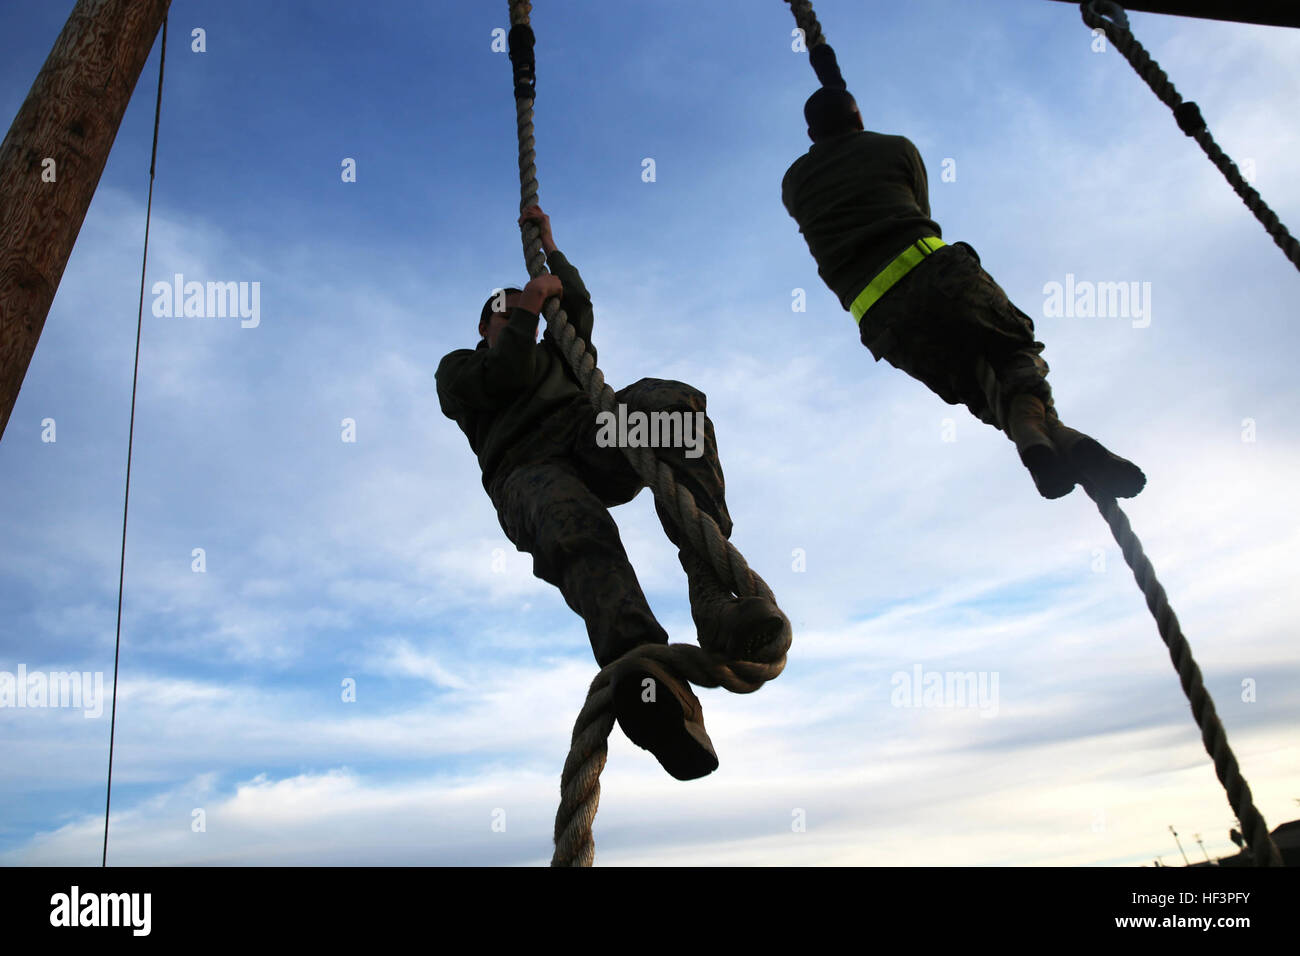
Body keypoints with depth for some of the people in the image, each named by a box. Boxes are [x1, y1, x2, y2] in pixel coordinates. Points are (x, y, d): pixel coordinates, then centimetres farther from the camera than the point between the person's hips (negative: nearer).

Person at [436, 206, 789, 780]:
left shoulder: (550, 355, 44)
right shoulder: (457, 369, 30)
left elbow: (577, 312, 28)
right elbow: (505, 378, 8)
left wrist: (548, 250, 34)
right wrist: (529, 306, 13)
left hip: (591, 439, 4)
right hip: (529, 470, -4)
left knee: (668, 401, -30)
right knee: (570, 521, -41)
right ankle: (658, 688, -68)